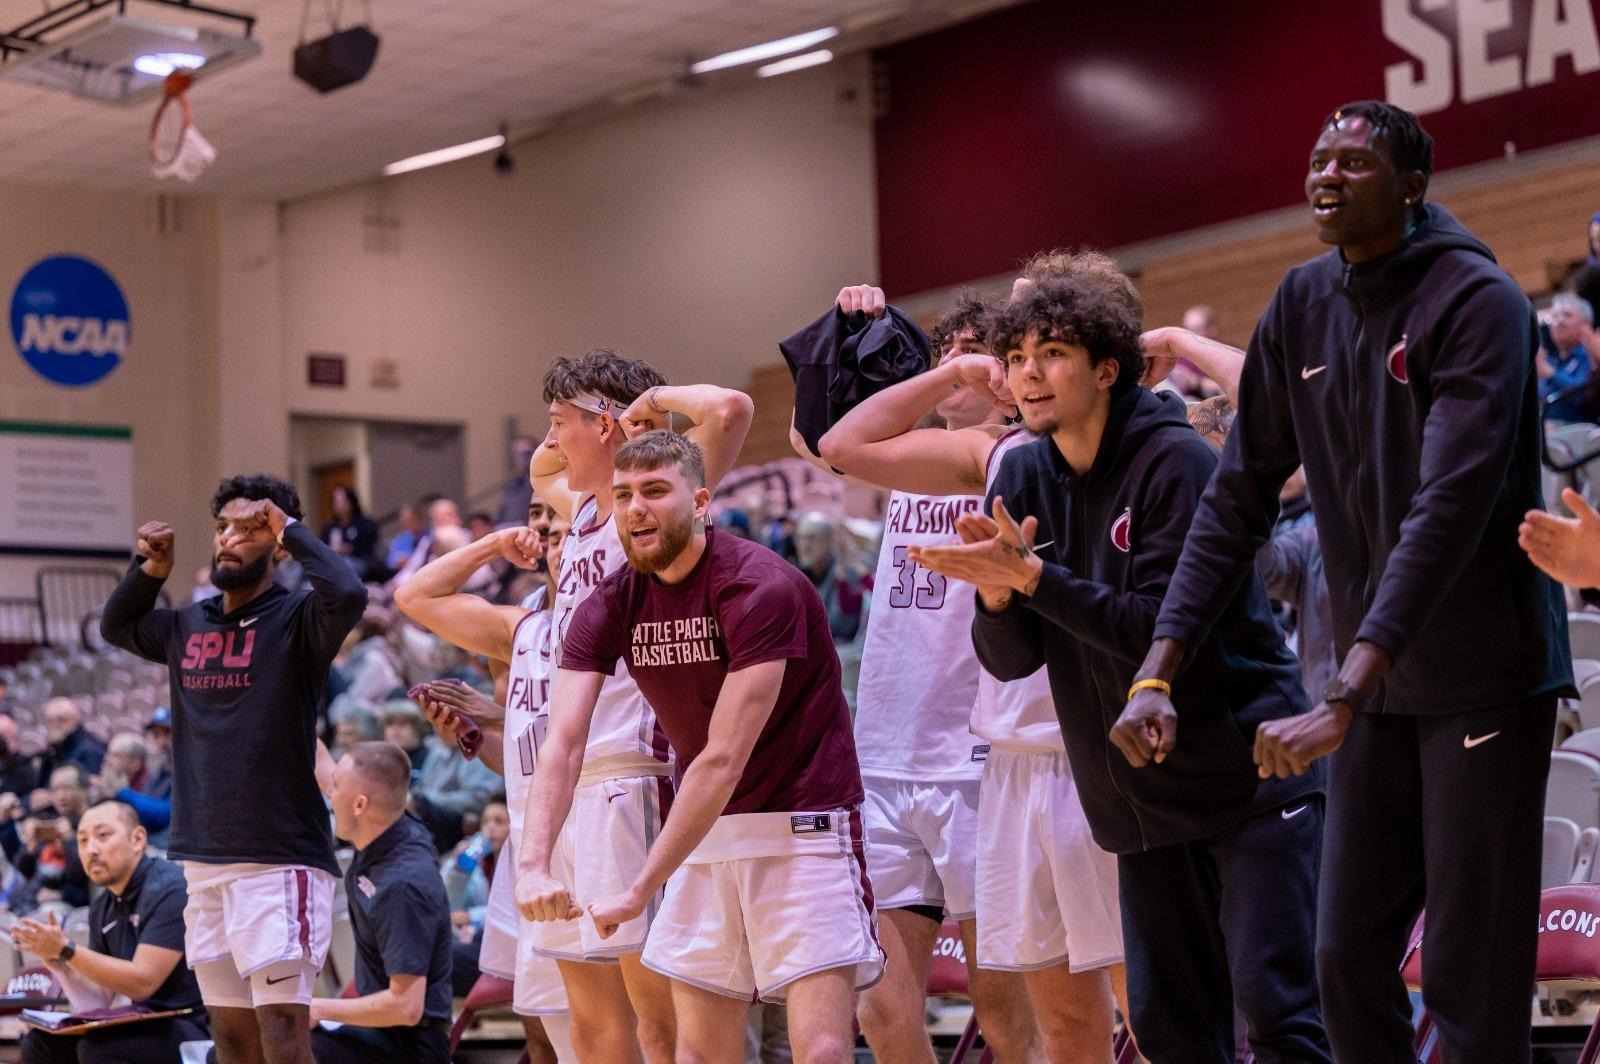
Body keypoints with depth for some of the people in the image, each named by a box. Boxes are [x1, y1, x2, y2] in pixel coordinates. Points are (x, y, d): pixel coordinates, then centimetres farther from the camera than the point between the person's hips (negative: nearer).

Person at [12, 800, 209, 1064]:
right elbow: (97, 1002, 9)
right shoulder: (102, 908, 11)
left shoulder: (170, 889, -15)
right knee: (40, 1043, 3)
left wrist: (66, 949, -20)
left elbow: (142, 983, -21)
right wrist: (55, 959, -7)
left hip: (197, 1027, -9)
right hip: (151, 1024, 9)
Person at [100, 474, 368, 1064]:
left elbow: (348, 596, -28)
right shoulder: (187, 626, 14)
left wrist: (290, 528, -15)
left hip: (280, 860, -7)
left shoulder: (295, 620, -6)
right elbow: (115, 626, 32)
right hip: (204, 860, 7)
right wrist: (150, 568, 13)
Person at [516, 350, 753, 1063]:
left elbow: (729, 410, -24)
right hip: (576, 784, 9)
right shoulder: (581, 511, 18)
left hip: (633, 776, -9)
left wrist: (654, 401, -6)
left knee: (656, 1005, -10)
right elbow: (540, 469, 42)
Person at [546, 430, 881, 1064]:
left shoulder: (761, 588, -20)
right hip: (706, 835, 6)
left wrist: (639, 890, -25)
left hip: (803, 827, -6)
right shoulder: (609, 608, 0)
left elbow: (724, 758, -24)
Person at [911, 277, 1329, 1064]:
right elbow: (1010, 660, 4)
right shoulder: (1022, 480, 5)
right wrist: (994, 589, -17)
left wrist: (1031, 575, -25)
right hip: (1143, 805, 6)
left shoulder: (1177, 463, -13)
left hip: (1249, 783, -6)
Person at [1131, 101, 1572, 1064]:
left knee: (1471, 979, -5)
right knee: (1348, 955, 7)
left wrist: (1341, 700, -31)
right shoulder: (1303, 306, 5)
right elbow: (1240, 497, 6)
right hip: (1380, 684, 6)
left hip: (1486, 677, -6)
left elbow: (1448, 510, -24)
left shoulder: (1477, 303, -14)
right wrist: (1158, 670, -4)